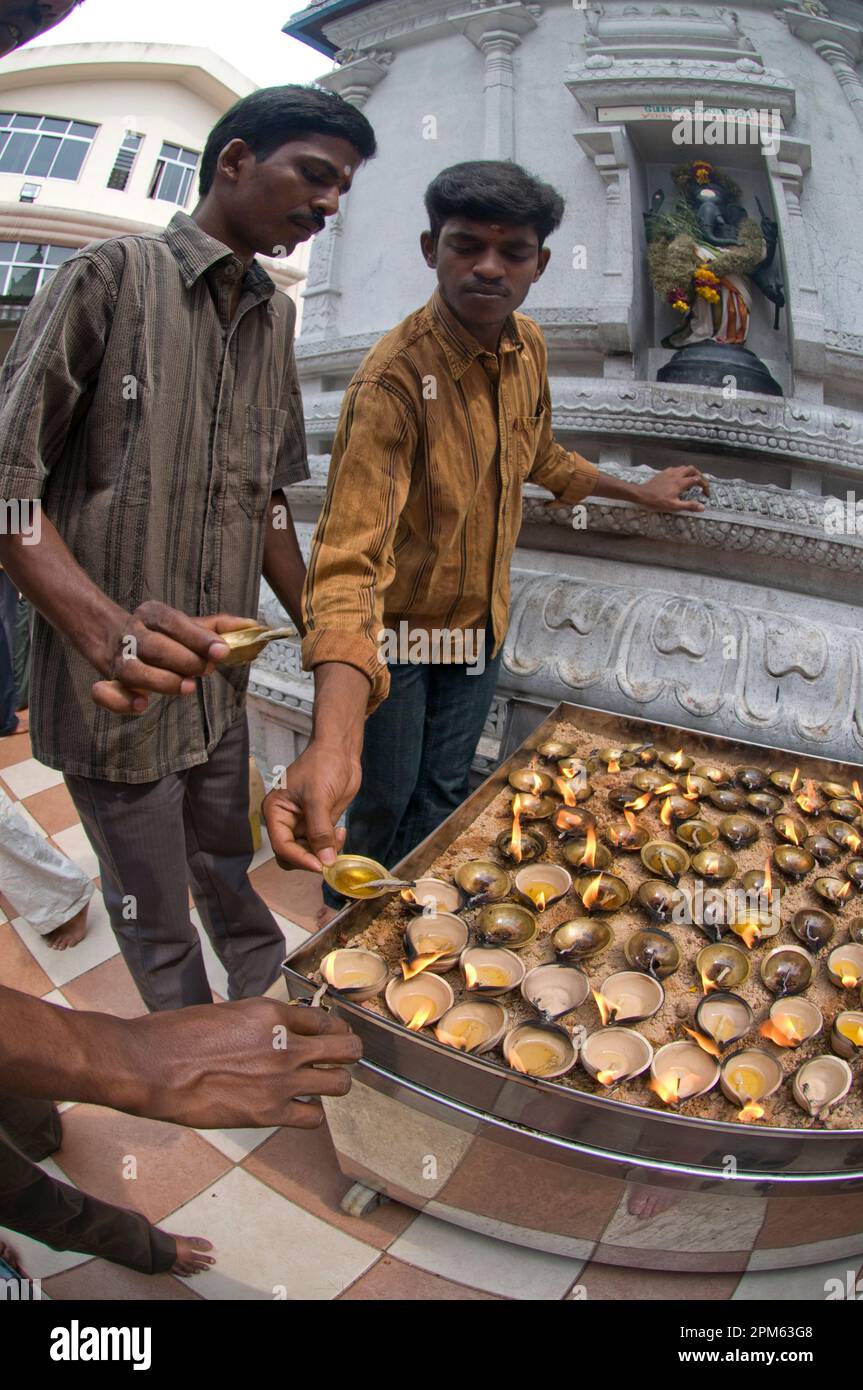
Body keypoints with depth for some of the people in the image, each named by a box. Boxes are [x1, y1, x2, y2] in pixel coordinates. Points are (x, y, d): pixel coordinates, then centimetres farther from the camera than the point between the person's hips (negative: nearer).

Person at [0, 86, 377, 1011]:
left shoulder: (274, 317, 11)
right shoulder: (111, 277, -9)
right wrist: (105, 625, -31)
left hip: (220, 684, 6)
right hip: (116, 692, -6)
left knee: (230, 872, 23)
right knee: (157, 920, 11)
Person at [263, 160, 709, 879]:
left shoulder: (529, 346, -5)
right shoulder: (395, 377, -30)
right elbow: (350, 556, -42)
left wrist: (637, 490, 23)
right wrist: (334, 740, -56)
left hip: (480, 623, 6)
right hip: (397, 630, -6)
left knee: (443, 797, 17)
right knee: (382, 801, 9)